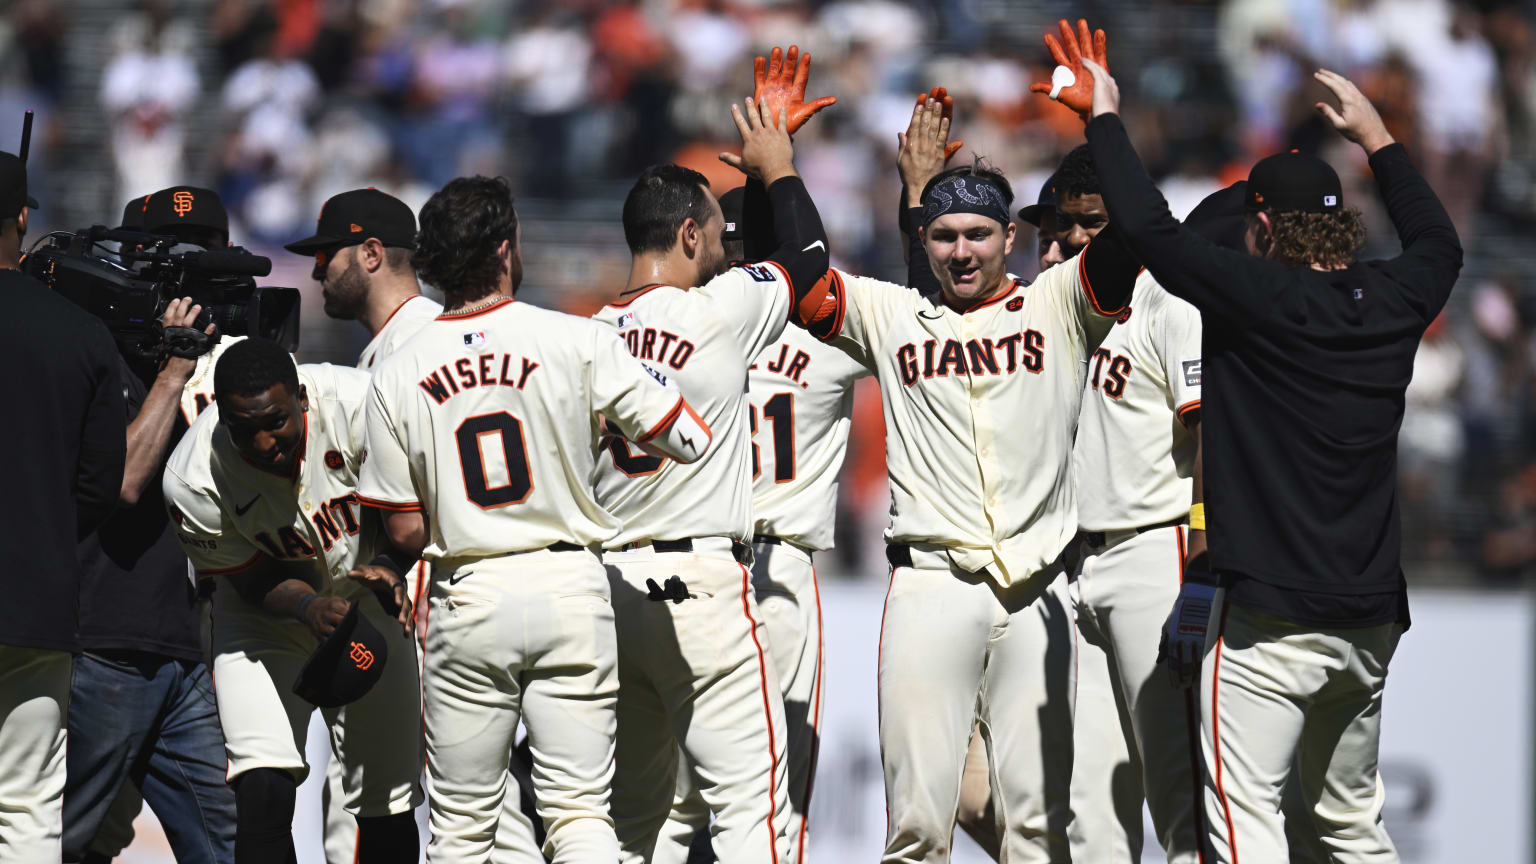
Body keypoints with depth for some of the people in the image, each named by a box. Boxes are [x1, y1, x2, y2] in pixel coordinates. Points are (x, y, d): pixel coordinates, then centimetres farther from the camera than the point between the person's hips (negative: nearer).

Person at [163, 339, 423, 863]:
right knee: (265, 794, -21)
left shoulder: (360, 404, -29)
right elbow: (255, 581, -15)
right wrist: (309, 608, -35)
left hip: (366, 604, 2)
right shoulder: (193, 480, -28)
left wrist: (388, 567, -31)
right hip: (264, 623, -2)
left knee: (387, 808, 6)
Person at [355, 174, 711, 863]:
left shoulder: (395, 376, -1)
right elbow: (689, 440, -4)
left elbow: (405, 533, 2)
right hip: (570, 587, -1)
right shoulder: (579, 343, -6)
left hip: (466, 600, 1)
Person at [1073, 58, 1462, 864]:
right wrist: (1374, 137, 36)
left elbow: (1148, 225, -13)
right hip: (1370, 616, 7)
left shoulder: (1256, 295, -14)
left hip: (1268, 618, -7)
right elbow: (1440, 243, 27)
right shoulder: (1391, 303, 5)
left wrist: (1105, 118, 1)